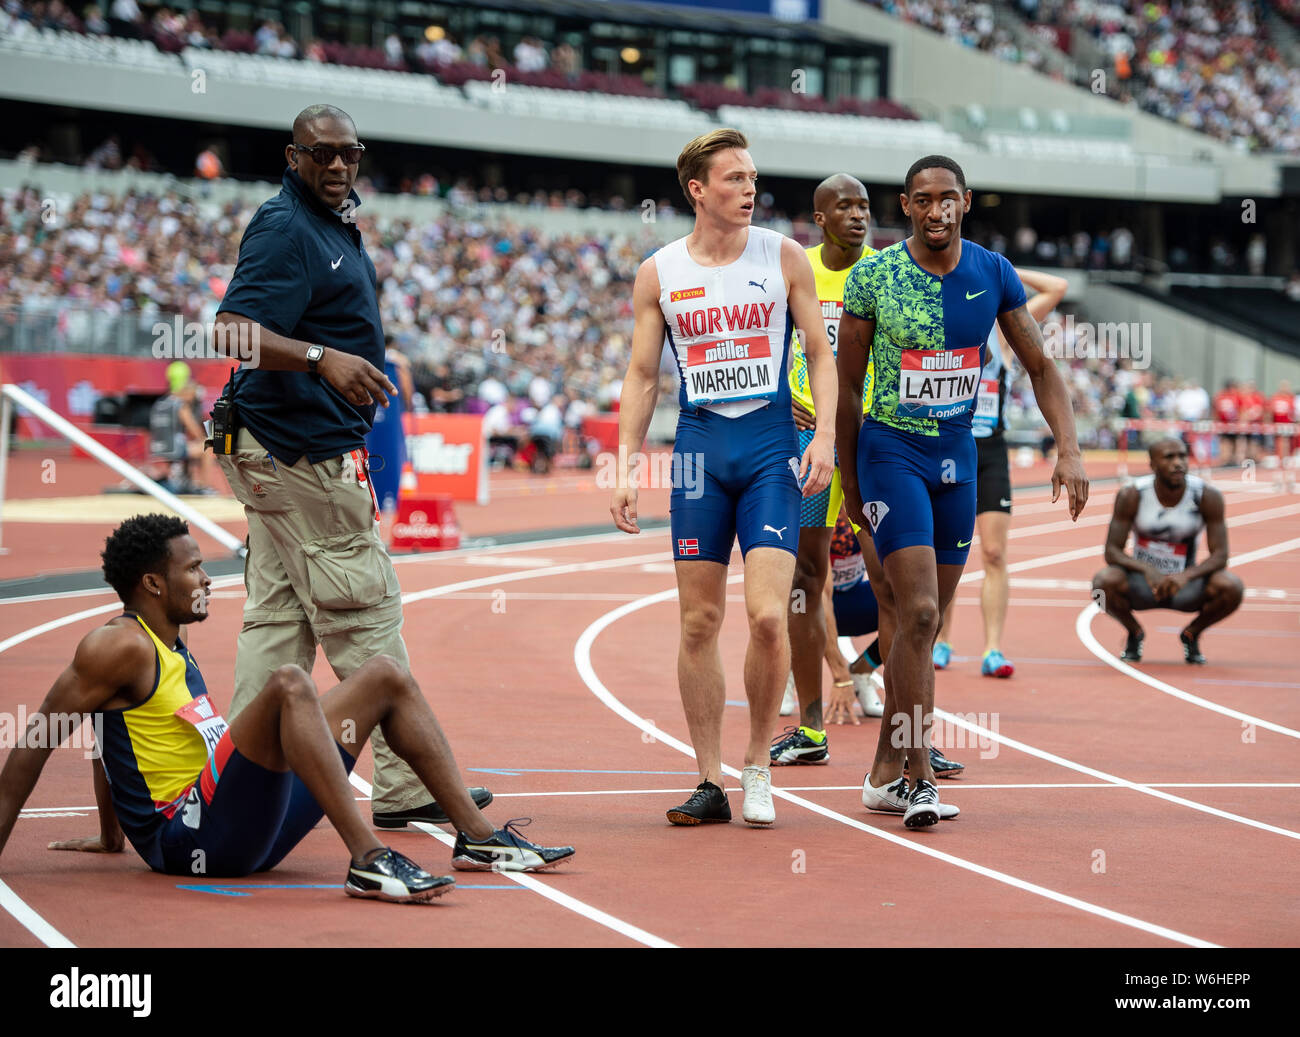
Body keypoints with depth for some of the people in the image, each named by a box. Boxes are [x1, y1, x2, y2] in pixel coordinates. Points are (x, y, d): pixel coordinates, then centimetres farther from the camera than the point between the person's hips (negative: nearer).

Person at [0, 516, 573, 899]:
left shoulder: (169, 646, 16)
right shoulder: (120, 647, -12)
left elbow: (107, 735, 27)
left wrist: (112, 835, 36)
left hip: (247, 826, 10)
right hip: (192, 840, -10)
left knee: (386, 676, 12)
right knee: (289, 684, -33)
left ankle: (477, 836, 7)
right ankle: (367, 862, -43)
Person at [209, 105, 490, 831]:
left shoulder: (333, 224, 15)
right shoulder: (286, 230, -16)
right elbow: (233, 332, -29)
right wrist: (322, 356, -41)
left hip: (280, 451, 11)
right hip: (305, 450, -11)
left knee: (279, 619, 10)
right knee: (365, 615, -6)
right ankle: (407, 788, -2)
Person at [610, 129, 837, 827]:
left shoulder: (784, 258, 3)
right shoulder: (659, 273, 5)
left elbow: (819, 352, 6)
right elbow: (642, 376, 9)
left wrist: (825, 436, -7)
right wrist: (625, 467, 2)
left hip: (772, 444, -1)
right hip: (699, 446, 2)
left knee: (767, 615, -12)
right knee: (699, 621, 2)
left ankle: (757, 768, 6)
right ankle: (710, 782, 10)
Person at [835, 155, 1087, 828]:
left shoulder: (993, 275, 0)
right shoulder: (872, 278, -9)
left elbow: (1039, 367, 6)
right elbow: (846, 387, 0)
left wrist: (1068, 449, -6)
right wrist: (851, 487, 3)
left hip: (957, 455, 4)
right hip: (890, 451, -4)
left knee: (923, 623, 10)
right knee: (919, 614, -16)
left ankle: (884, 773, 21)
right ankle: (919, 779, -11)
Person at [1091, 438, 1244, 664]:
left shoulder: (1208, 497, -14)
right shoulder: (1132, 496, -15)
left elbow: (1220, 556, -14)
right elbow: (1112, 552, -14)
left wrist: (1186, 576, -34)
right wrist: (1147, 569, -34)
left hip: (1186, 586, 1)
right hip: (1142, 581, 0)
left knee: (1232, 587, -29)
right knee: (1105, 581, -33)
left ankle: (1191, 634, 4)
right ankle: (1134, 633, 2)